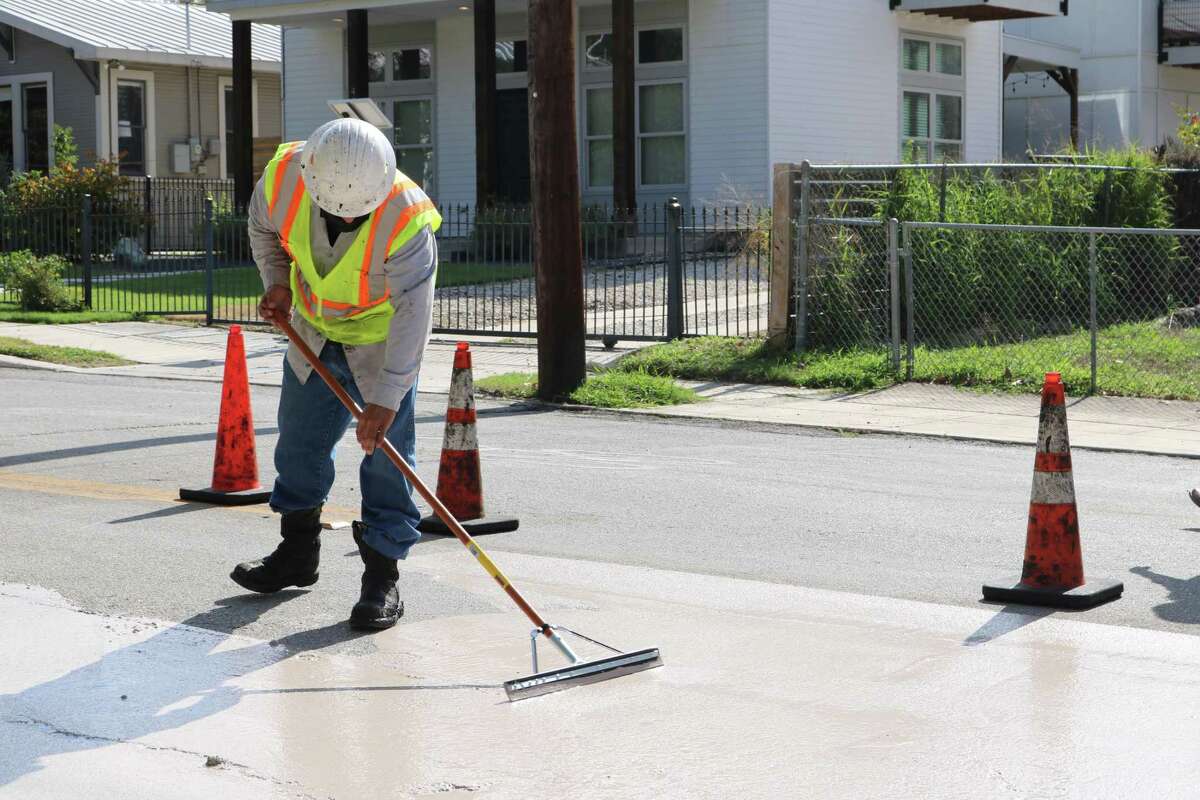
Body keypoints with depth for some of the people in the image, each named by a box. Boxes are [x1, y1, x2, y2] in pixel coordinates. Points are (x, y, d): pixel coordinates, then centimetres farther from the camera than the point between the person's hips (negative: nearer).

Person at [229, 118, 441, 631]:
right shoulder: (284, 176, -23)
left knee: (387, 453, -8)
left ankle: (382, 576, 1)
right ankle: (298, 552, 32)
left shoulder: (406, 219, -36)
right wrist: (276, 282, -10)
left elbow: (413, 313, -34)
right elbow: (263, 228, 2)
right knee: (299, 439, 14)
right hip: (314, 332, 5)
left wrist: (385, 399, -36)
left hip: (381, 340, -5)